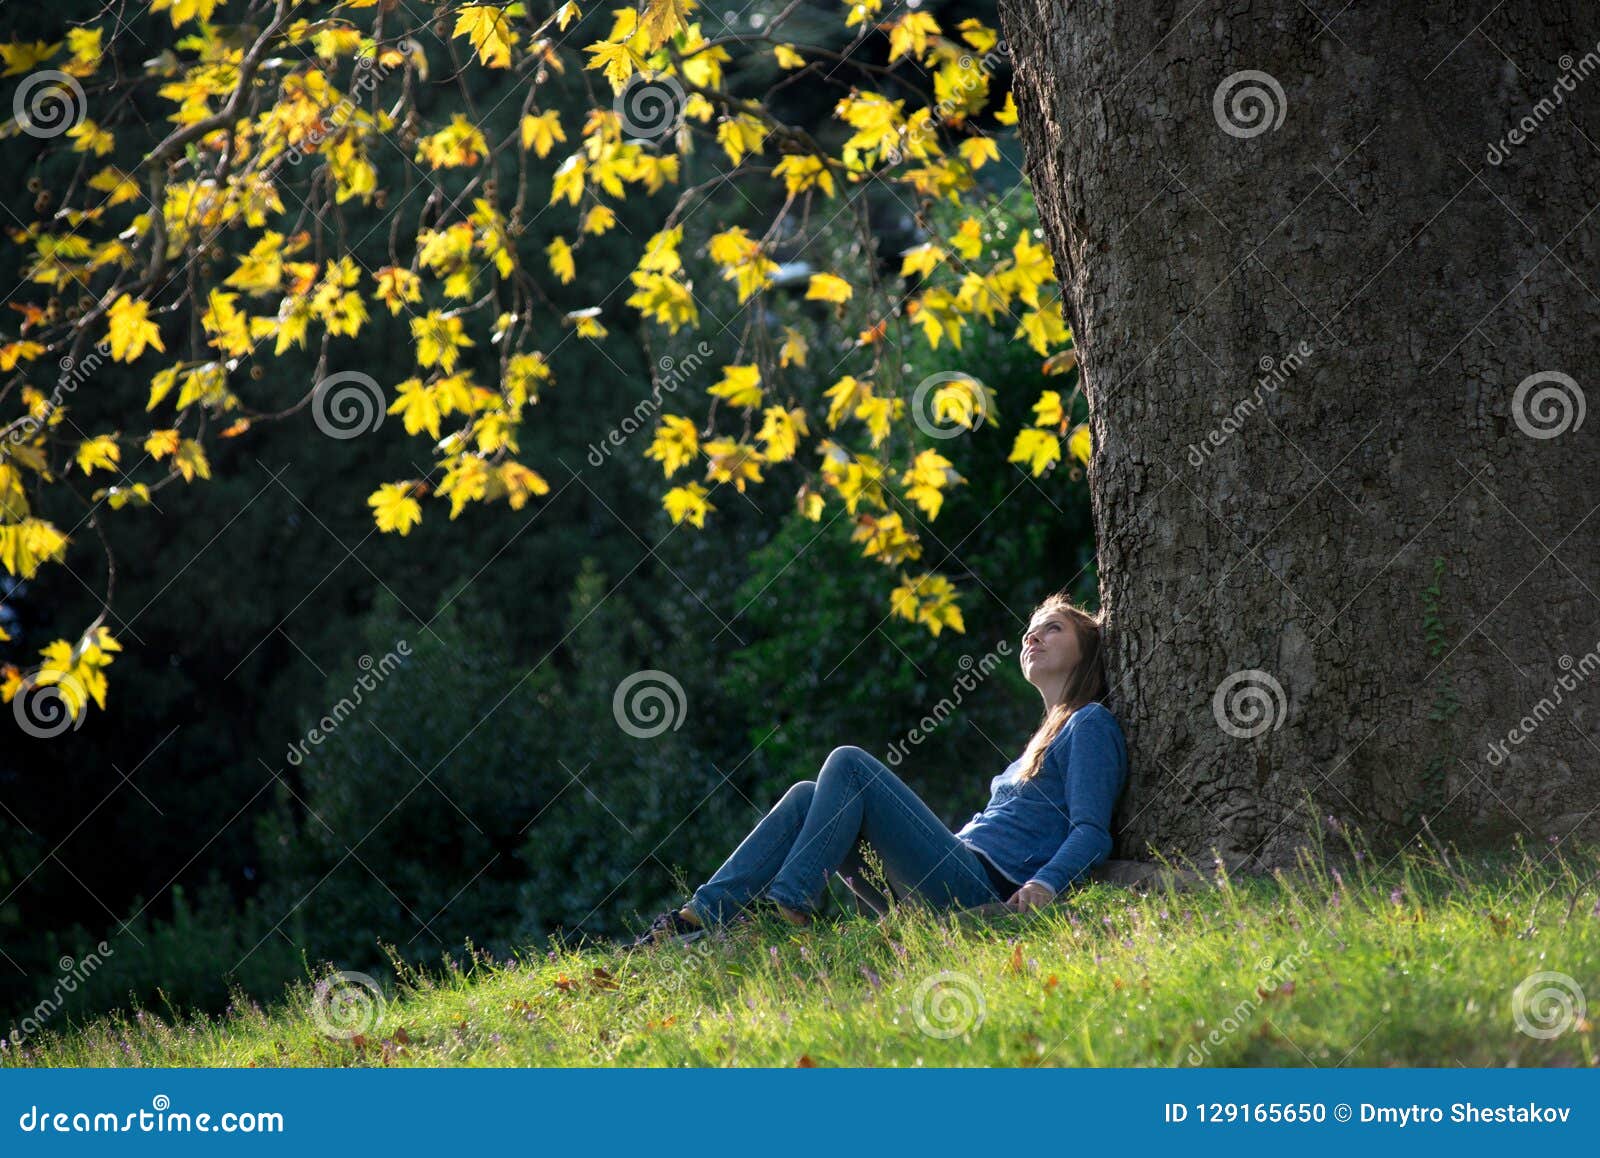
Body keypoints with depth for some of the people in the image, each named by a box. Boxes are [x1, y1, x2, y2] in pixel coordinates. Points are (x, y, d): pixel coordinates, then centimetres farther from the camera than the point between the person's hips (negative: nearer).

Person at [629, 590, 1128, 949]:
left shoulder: (1090, 725, 5)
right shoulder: (1042, 739, 33)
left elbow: (1092, 832, -9)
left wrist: (1045, 885, -26)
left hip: (984, 891, -9)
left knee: (849, 763, -17)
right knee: (807, 796, -3)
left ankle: (787, 909, -24)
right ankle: (699, 916, -17)